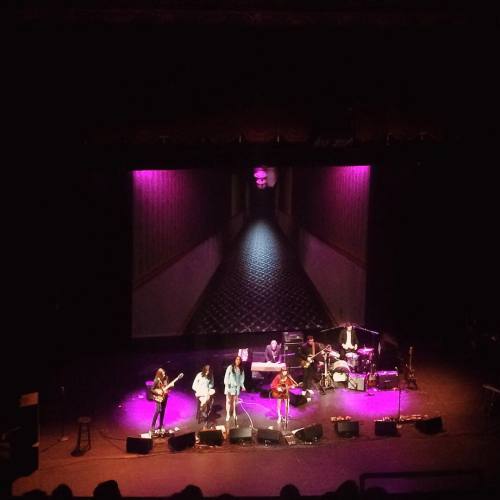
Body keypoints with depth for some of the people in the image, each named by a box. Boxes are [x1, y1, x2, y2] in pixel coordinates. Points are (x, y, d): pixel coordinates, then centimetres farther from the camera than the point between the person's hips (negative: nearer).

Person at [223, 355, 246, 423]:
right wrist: (226, 385, -13)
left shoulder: (241, 370, 7)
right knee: (228, 401, -2)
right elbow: (226, 377, -6)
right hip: (229, 386, -3)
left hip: (236, 387, 3)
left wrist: (242, 386, -2)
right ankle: (228, 415, 1)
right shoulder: (230, 367, -6)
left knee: (234, 401, 5)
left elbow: (241, 379, 10)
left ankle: (234, 414, 15)